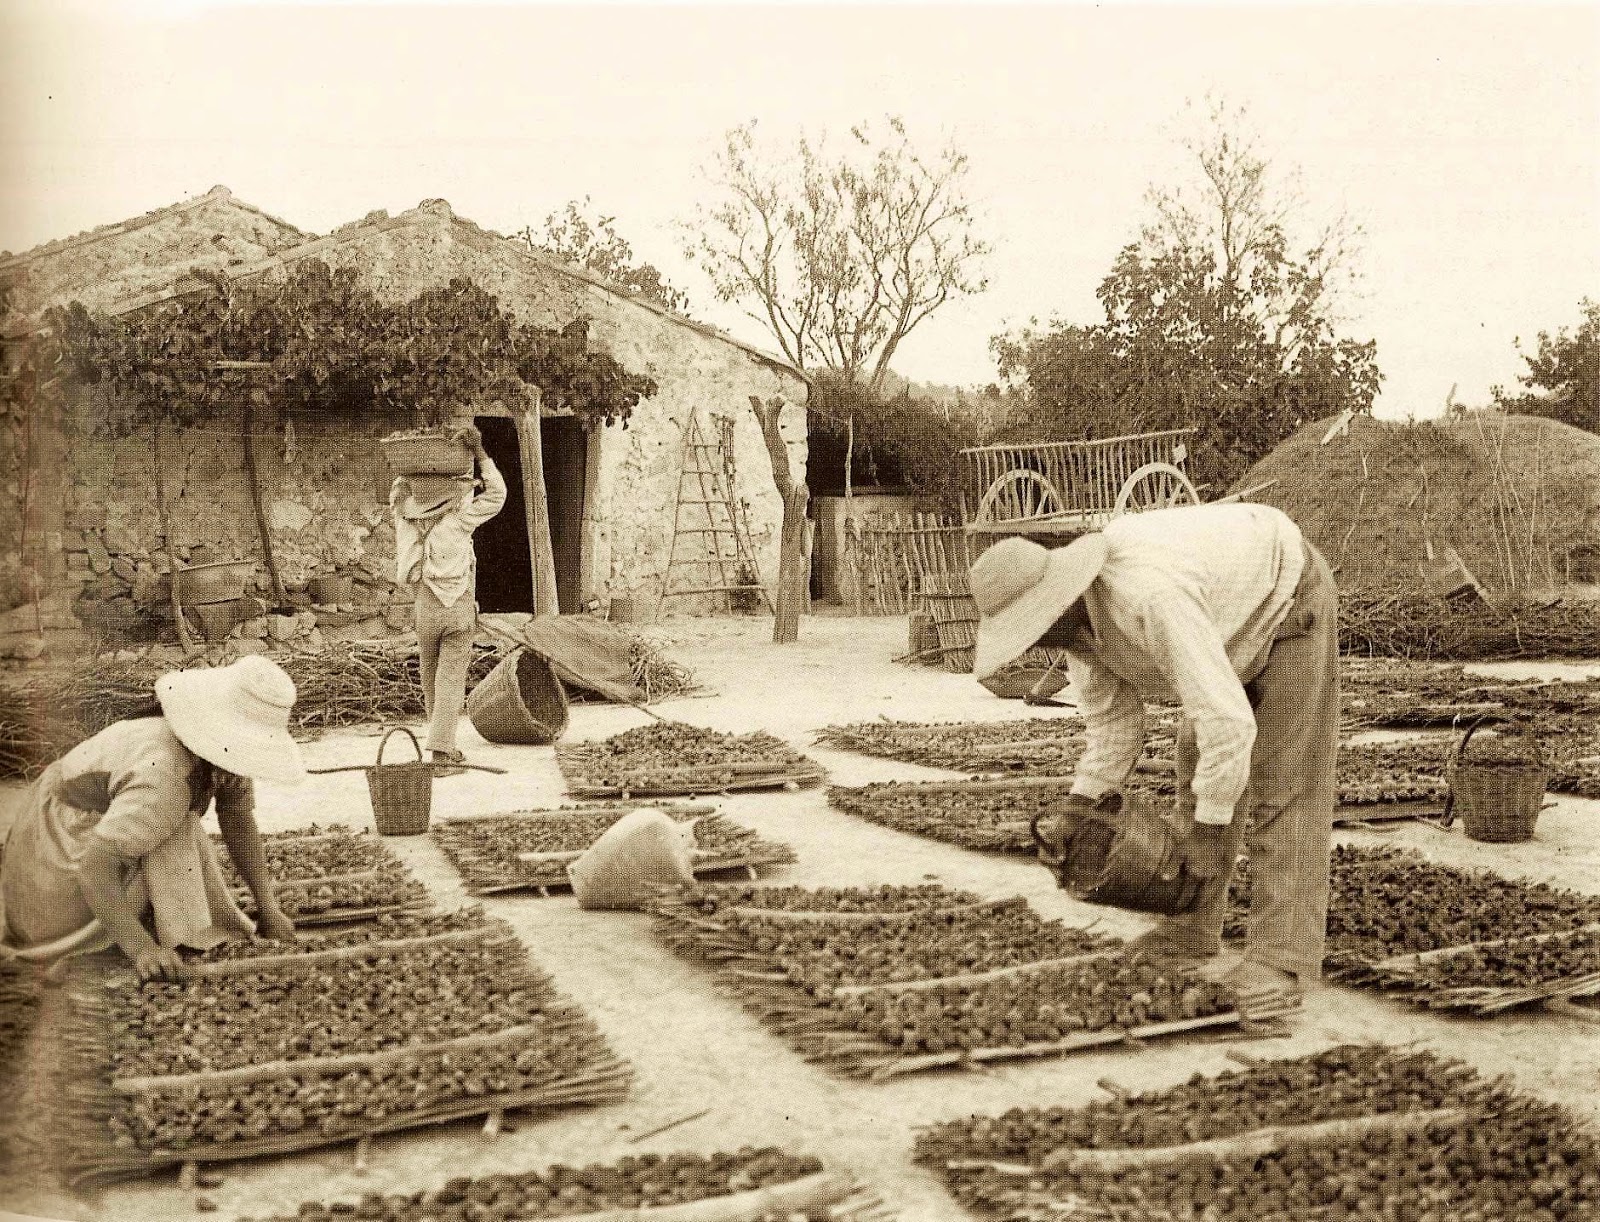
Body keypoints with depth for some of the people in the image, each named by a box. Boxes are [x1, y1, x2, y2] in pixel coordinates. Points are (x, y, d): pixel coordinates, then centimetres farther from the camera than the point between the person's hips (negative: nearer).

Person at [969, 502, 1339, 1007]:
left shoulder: (1151, 600, -43)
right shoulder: (1071, 612, -14)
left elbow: (1228, 722, -42)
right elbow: (1112, 718, -4)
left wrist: (1209, 829, -32)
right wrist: (1076, 809, -13)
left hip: (1286, 602, -8)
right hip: (1236, 621, 9)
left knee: (1281, 785, -12)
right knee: (1198, 763, 10)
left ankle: (1282, 957, -11)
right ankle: (1192, 932, 18)